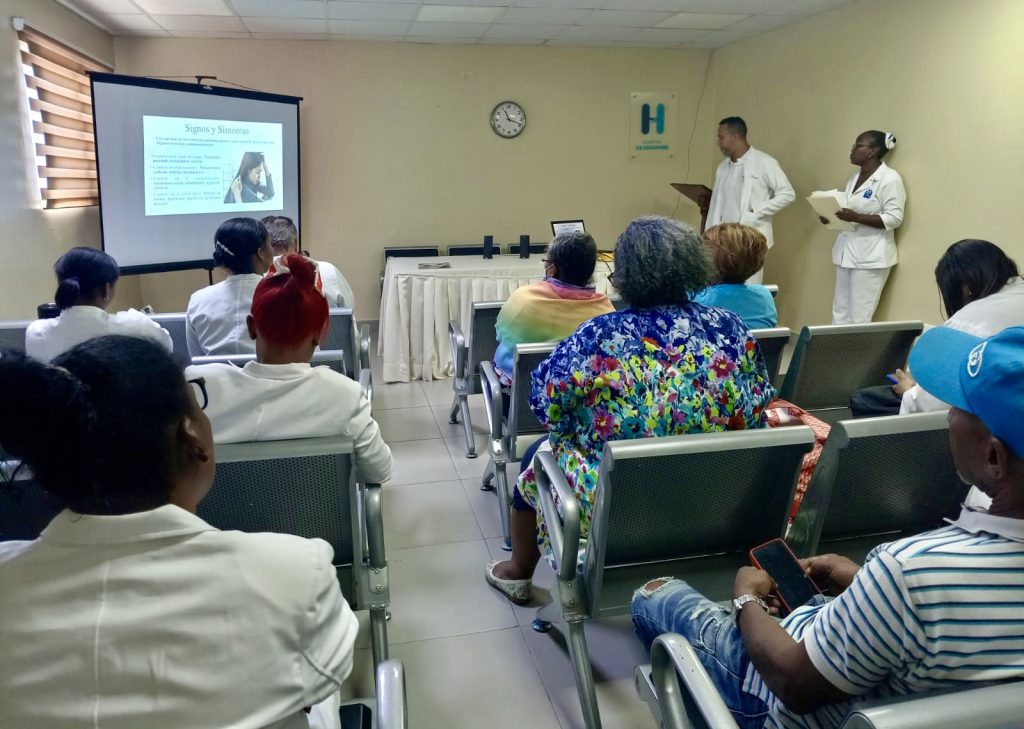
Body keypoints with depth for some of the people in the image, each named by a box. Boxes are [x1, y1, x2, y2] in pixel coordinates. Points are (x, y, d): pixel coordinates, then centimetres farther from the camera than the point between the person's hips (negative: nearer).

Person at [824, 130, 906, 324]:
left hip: (870, 256, -8)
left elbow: (894, 218, -16)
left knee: (859, 318, -6)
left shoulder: (889, 178, -10)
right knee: (840, 314, 9)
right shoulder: (854, 178, 16)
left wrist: (855, 217, -25)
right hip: (847, 253, 8)